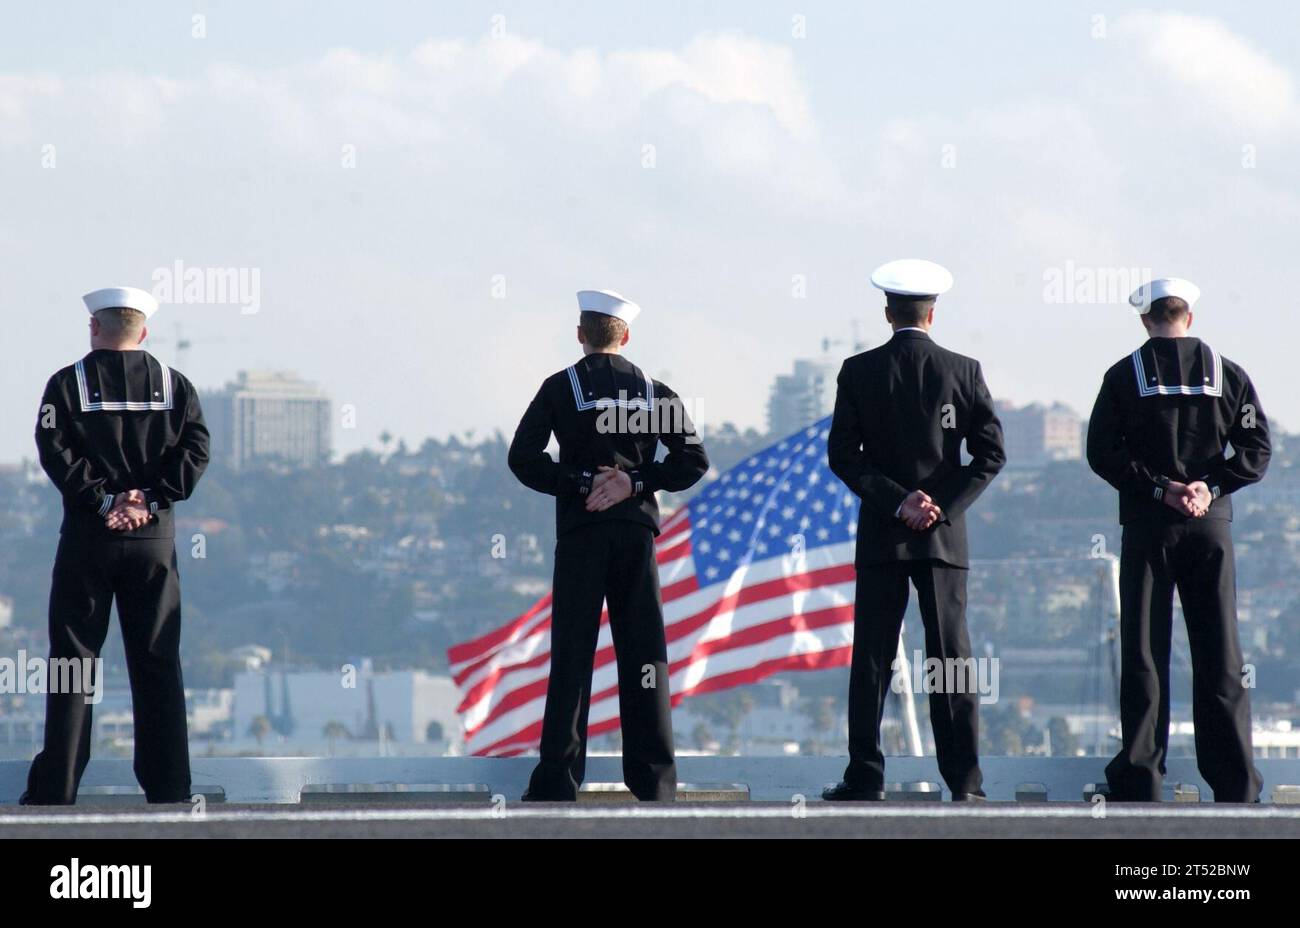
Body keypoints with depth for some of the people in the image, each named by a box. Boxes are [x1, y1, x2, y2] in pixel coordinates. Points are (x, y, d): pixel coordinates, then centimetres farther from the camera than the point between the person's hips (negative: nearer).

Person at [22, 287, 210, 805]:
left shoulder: (69, 384, -1)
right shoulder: (174, 386, 6)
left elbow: (56, 451, -12)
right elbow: (195, 451, -4)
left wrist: (104, 500, -13)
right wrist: (150, 500, -9)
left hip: (88, 533, -2)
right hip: (154, 535, 2)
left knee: (73, 661, 2)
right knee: (158, 664, 6)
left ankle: (56, 788, -2)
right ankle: (168, 788, 2)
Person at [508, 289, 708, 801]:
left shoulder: (561, 387, 0)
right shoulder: (653, 390, 6)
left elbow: (523, 458, -10)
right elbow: (693, 459, 0)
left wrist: (580, 483, -6)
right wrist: (635, 482, -5)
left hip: (580, 533, -2)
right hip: (636, 532, 2)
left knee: (571, 654, -1)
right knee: (642, 651, 4)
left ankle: (558, 776, -5)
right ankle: (653, 777, 2)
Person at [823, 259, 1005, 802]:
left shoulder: (859, 371, -1)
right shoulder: (963, 371, 0)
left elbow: (842, 455, -5)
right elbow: (991, 454, -2)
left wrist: (895, 500, -6)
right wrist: (942, 507, -5)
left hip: (881, 535, 0)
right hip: (945, 534, 1)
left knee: (871, 660, 3)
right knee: (951, 657, 1)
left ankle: (865, 777, 0)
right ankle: (964, 781, -3)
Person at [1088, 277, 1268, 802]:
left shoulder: (1126, 375, 0)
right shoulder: (1227, 374, 5)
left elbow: (1102, 453, -8)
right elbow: (1255, 450, -2)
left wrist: (1160, 488, -9)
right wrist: (1209, 488, -9)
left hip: (1148, 524, -2)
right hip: (1212, 524, 2)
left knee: (1143, 654, 2)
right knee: (1219, 655, 4)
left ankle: (1140, 777, -1)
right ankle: (1235, 783, 3)